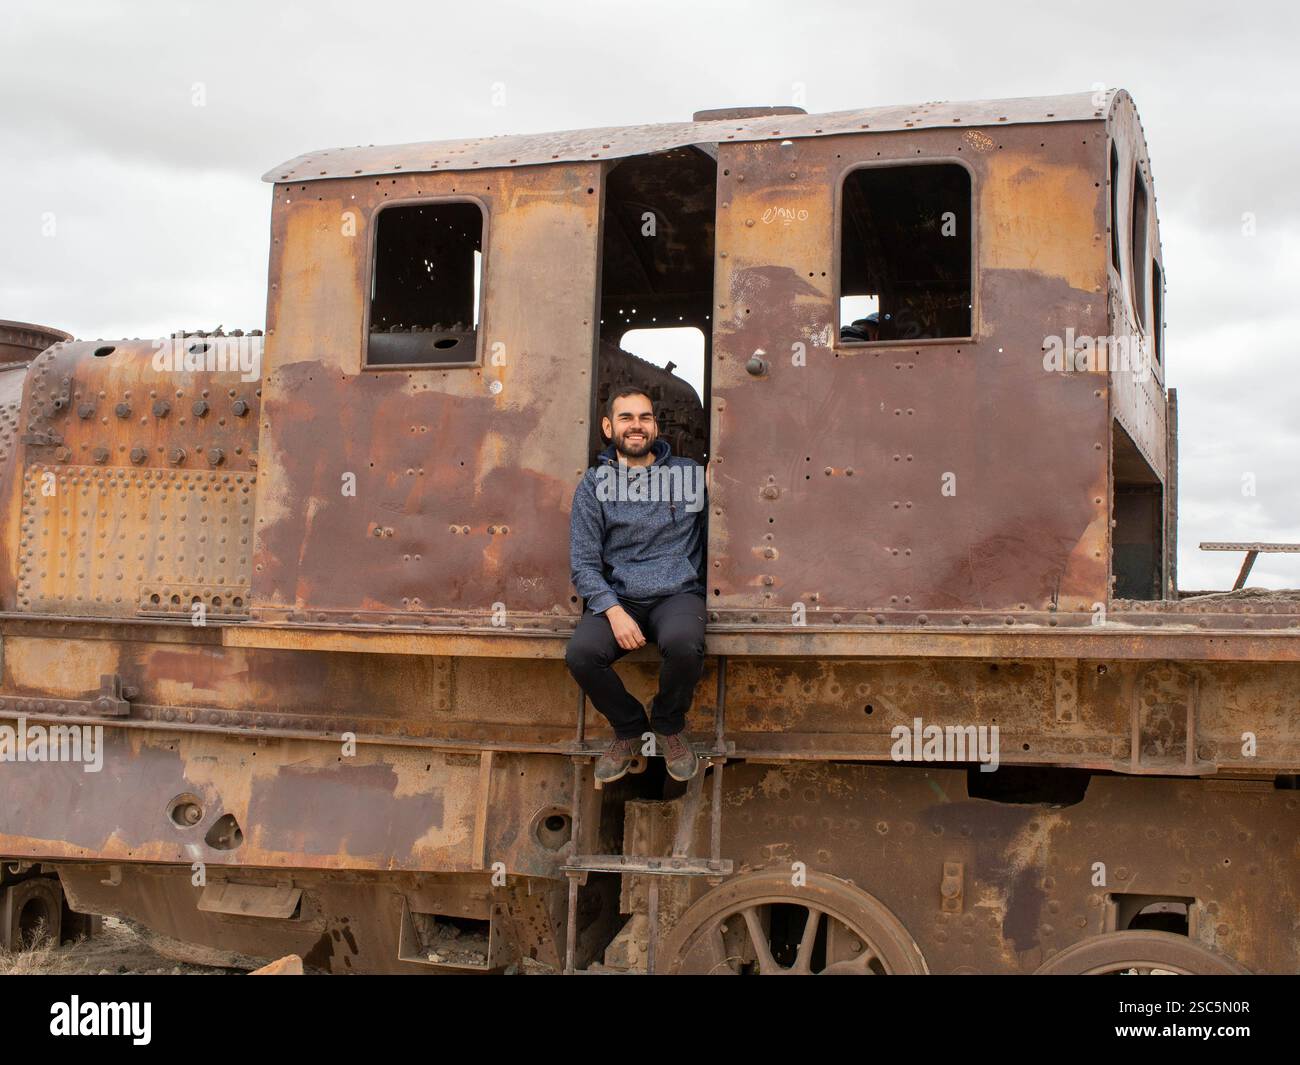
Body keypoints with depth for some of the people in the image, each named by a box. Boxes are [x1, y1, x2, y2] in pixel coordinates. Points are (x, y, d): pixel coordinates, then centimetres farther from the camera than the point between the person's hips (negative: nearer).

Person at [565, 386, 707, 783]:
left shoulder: (690, 473, 9)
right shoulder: (593, 484, 7)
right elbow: (584, 563, 1)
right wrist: (614, 611, -15)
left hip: (677, 593, -1)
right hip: (616, 597, 1)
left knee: (683, 644, -35)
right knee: (581, 653, -29)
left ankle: (669, 726, 0)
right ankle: (628, 728, 3)